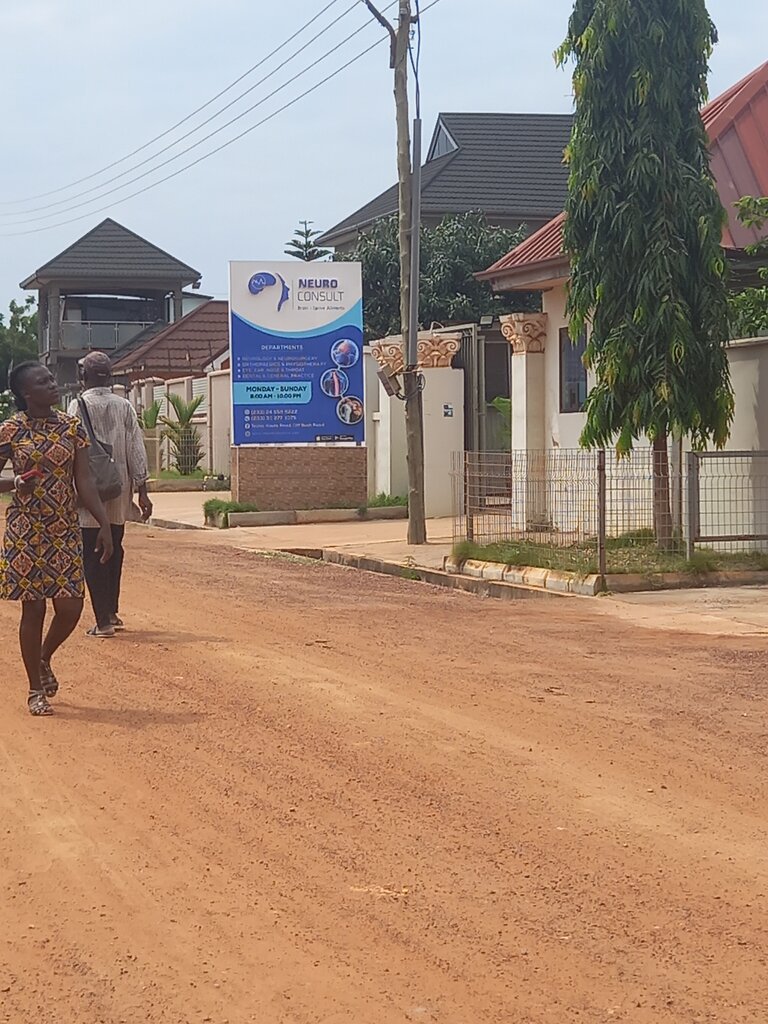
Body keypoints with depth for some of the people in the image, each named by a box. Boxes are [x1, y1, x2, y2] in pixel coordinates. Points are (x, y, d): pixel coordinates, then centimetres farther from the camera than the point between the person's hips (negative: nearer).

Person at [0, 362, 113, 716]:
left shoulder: (71, 427, 4)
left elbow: (84, 482, 3)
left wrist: (104, 524, -4)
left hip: (65, 531, 3)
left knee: (70, 607, 0)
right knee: (33, 607, 0)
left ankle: (44, 660, 31)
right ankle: (36, 690, 13)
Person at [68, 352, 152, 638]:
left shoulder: (79, 406, -7)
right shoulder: (124, 406, 4)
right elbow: (136, 450, 3)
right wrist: (142, 491, 6)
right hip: (119, 491, 4)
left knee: (93, 555, 0)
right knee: (114, 550, 19)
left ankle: (103, 622, -3)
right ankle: (112, 612, 27)